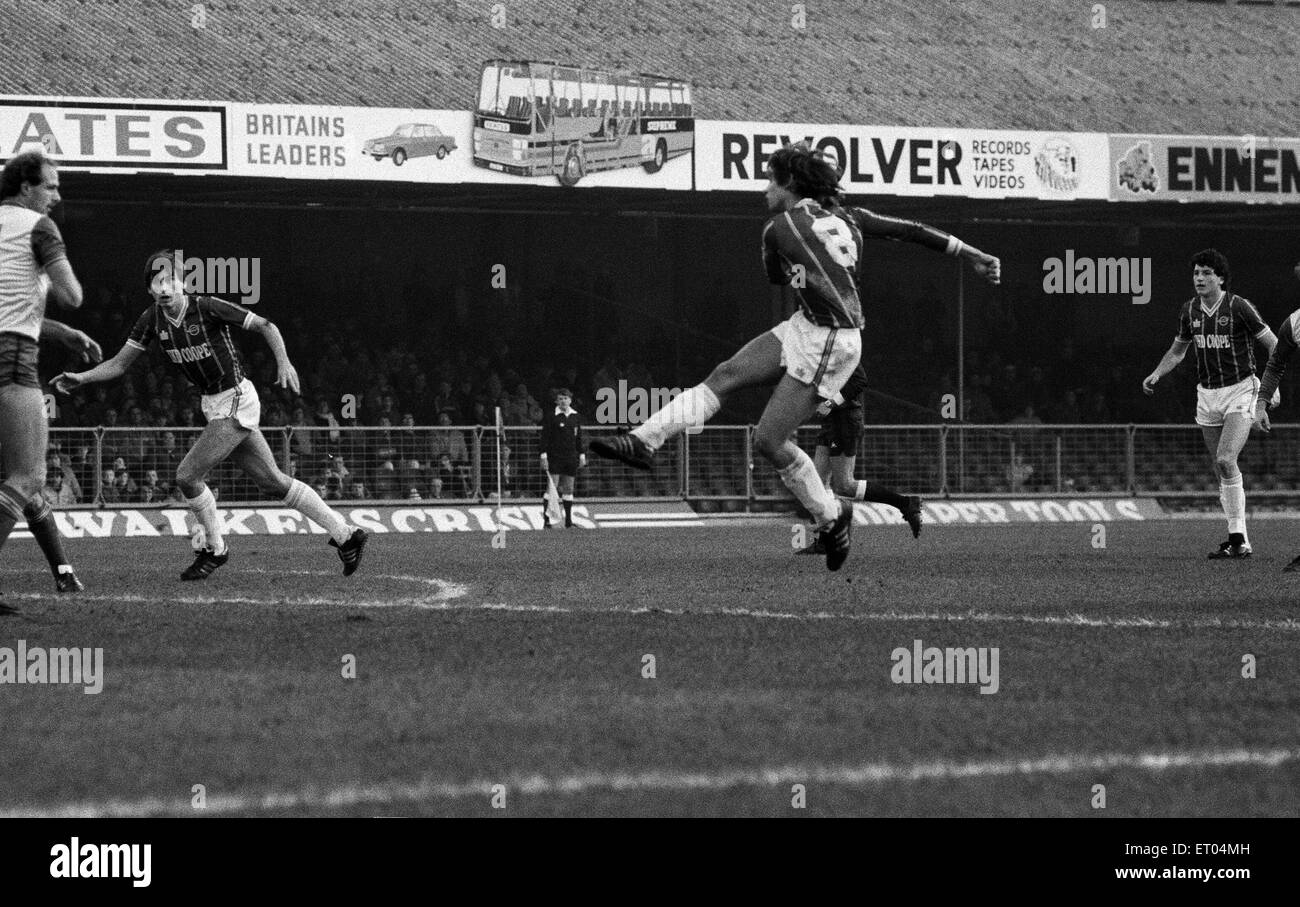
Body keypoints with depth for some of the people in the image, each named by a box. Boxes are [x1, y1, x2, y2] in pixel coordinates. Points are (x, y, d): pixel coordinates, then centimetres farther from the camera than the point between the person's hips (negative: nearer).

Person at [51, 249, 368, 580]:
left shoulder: (207, 307, -19)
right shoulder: (152, 319, -2)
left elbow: (265, 326, -14)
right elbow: (120, 363, 2)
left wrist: (283, 362, -29)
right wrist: (81, 378, -13)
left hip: (236, 401, -7)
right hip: (214, 404, 7)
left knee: (187, 475, -12)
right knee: (273, 482, 11)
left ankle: (214, 549, 9)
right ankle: (345, 534, 20)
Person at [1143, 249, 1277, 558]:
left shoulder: (1238, 307, -11)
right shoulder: (1189, 310, 5)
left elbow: (1275, 346, -6)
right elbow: (1178, 350, 21)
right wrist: (1156, 375, 5)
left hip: (1240, 391, -6)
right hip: (1207, 395, 6)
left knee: (1226, 461, -21)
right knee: (1223, 470, 5)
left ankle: (1238, 539, -17)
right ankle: (1239, 541, 12)